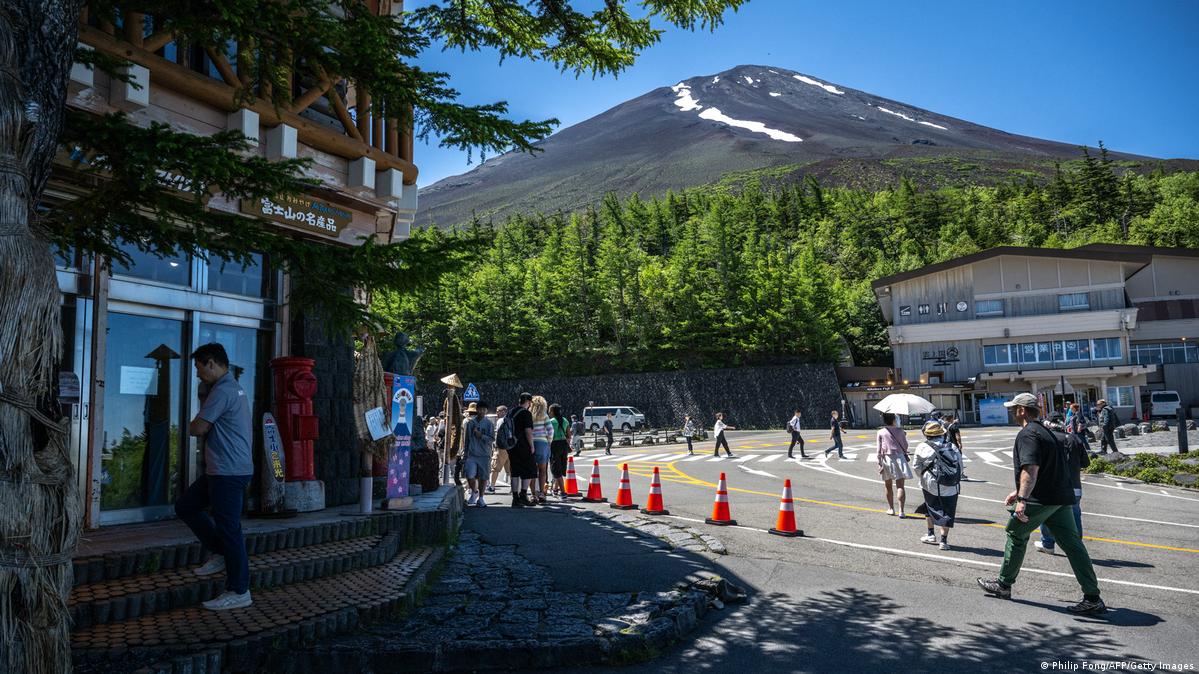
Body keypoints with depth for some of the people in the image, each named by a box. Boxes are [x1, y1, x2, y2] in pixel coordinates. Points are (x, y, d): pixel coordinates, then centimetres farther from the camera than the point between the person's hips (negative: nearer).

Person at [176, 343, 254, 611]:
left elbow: (198, 429, -17)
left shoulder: (222, 391, -17)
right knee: (185, 506, 17)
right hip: (221, 469, 11)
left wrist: (192, 425, 5)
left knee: (229, 529, -5)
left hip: (229, 472, -11)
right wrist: (204, 427, 4)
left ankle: (239, 592, 3)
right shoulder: (233, 388, 17)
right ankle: (220, 554, 22)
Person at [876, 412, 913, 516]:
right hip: (899, 458, 0)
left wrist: (880, 463, -3)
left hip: (886, 458, 0)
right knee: (900, 486, -1)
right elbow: (905, 446, 7)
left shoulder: (880, 433, -2)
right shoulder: (900, 430, 0)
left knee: (888, 486, 14)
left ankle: (891, 508, 23)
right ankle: (901, 510, -9)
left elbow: (879, 450, -5)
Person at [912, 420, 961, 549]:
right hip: (951, 488, 1)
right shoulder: (952, 446, 2)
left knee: (929, 507, 21)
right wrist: (956, 480, 16)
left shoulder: (922, 448, -6)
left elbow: (917, 467, -1)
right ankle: (944, 540, 8)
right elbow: (960, 465, 4)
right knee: (947, 513, 9)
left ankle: (931, 535, 26)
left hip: (931, 485, -1)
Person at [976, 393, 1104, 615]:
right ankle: (1093, 598, 3)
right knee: (1072, 544, 6)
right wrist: (1019, 492, 33)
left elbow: (1031, 469, -26)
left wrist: (1022, 499, -30)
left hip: (1040, 500, -9)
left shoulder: (1027, 434, -12)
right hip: (1061, 498, 9)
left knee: (1016, 535, 7)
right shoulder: (1046, 431, 20)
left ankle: (1004, 585, 18)